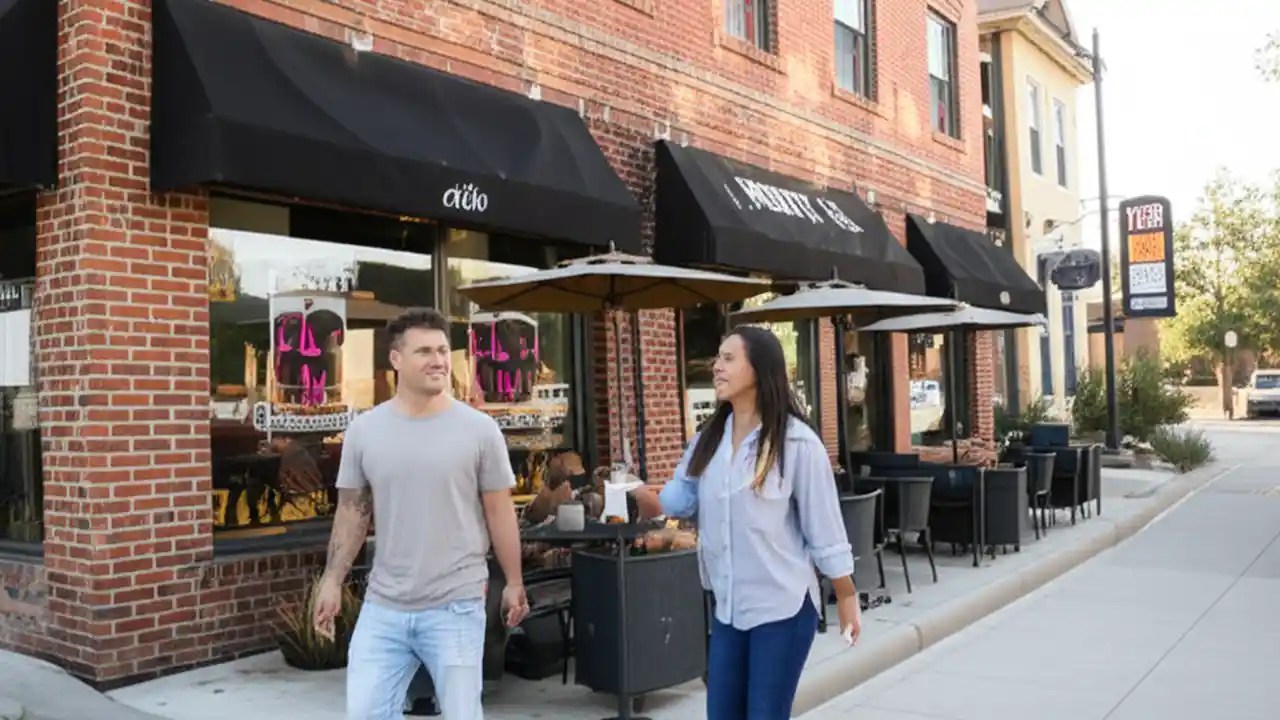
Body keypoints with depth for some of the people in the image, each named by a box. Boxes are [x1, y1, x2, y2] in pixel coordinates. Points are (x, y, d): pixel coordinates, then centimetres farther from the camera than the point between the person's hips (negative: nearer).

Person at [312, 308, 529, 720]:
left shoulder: (479, 429, -6)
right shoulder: (364, 430, 1)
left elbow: (499, 511, 0)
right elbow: (352, 512, 8)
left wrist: (514, 583, 4)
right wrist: (332, 581, 5)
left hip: (456, 606, -2)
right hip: (383, 606, 2)